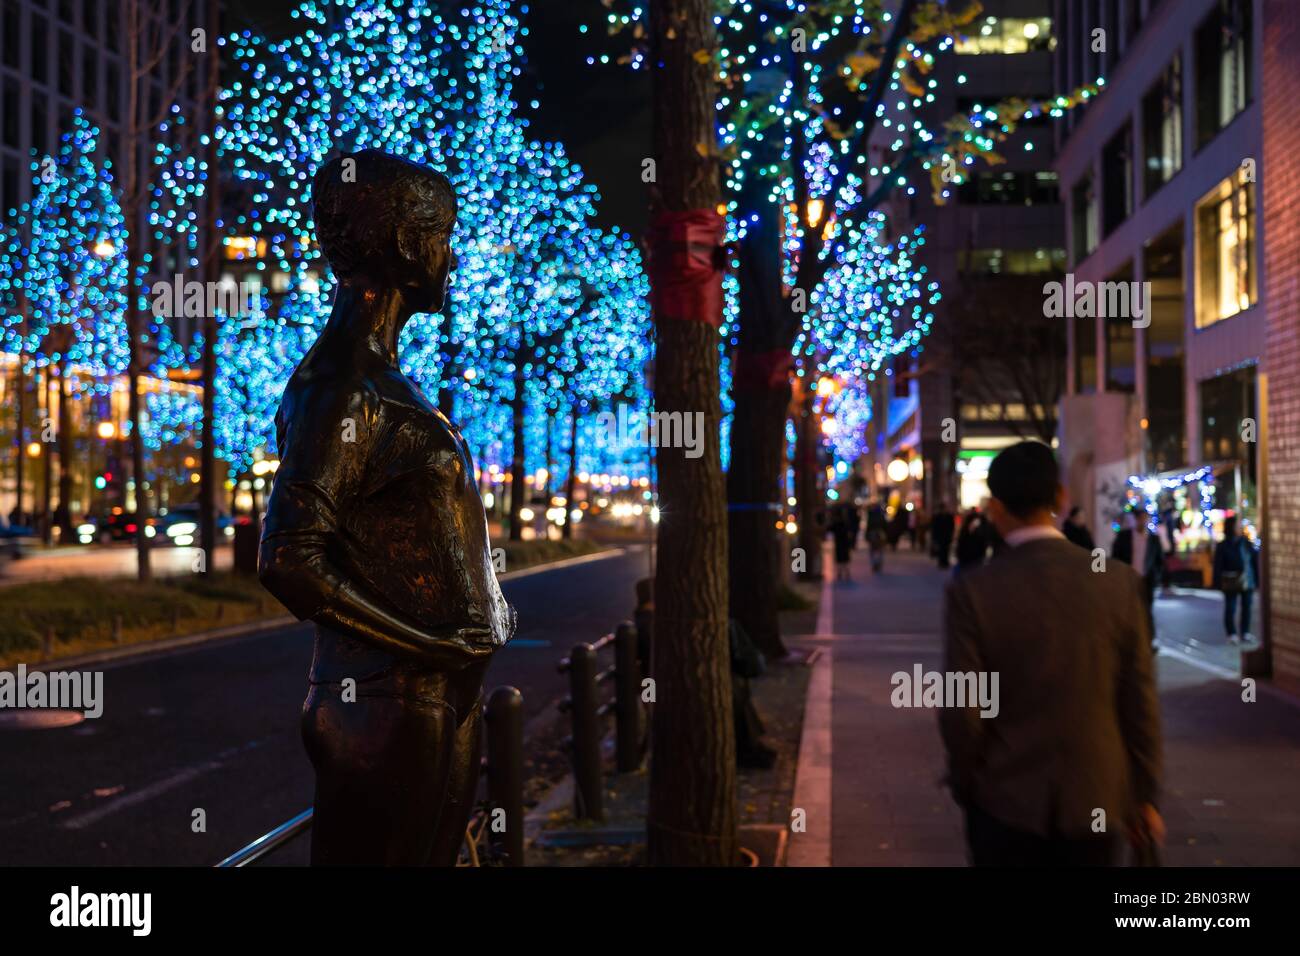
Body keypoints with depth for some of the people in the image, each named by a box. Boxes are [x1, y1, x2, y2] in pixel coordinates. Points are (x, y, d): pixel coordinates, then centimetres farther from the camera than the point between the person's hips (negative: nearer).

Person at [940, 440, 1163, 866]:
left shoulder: (972, 591, -14)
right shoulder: (1119, 583, -8)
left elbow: (962, 710, -11)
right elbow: (1140, 703, -3)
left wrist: (966, 787, 7)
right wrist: (1143, 795, 9)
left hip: (1008, 803, -1)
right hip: (1096, 802, 2)